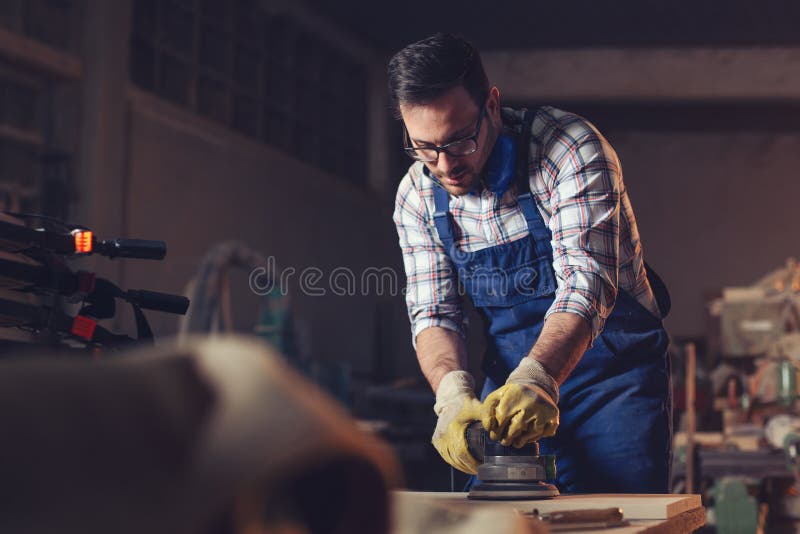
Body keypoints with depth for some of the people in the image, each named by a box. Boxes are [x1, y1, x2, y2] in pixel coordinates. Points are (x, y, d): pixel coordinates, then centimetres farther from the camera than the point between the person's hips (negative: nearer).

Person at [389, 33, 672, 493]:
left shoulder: (570, 148, -20)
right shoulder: (417, 196, -3)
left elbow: (586, 283, -28)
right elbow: (434, 313, -4)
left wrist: (537, 378, -45)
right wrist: (454, 393, -26)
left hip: (614, 368, -4)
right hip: (512, 379, 4)